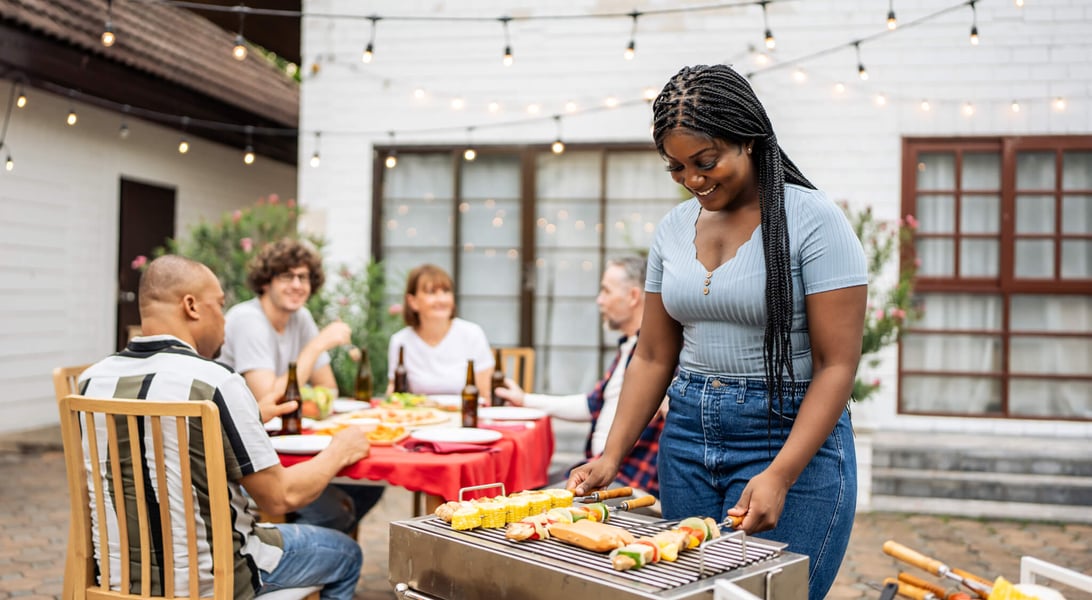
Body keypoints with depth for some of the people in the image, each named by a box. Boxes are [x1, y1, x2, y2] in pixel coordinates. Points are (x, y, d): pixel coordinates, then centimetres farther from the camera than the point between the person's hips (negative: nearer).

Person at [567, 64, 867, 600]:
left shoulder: (812, 220, -9)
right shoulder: (673, 229, 7)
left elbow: (837, 364, -12)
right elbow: (654, 355, 10)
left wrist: (779, 476, -21)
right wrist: (612, 454, 0)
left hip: (791, 438, -5)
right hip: (686, 435, 5)